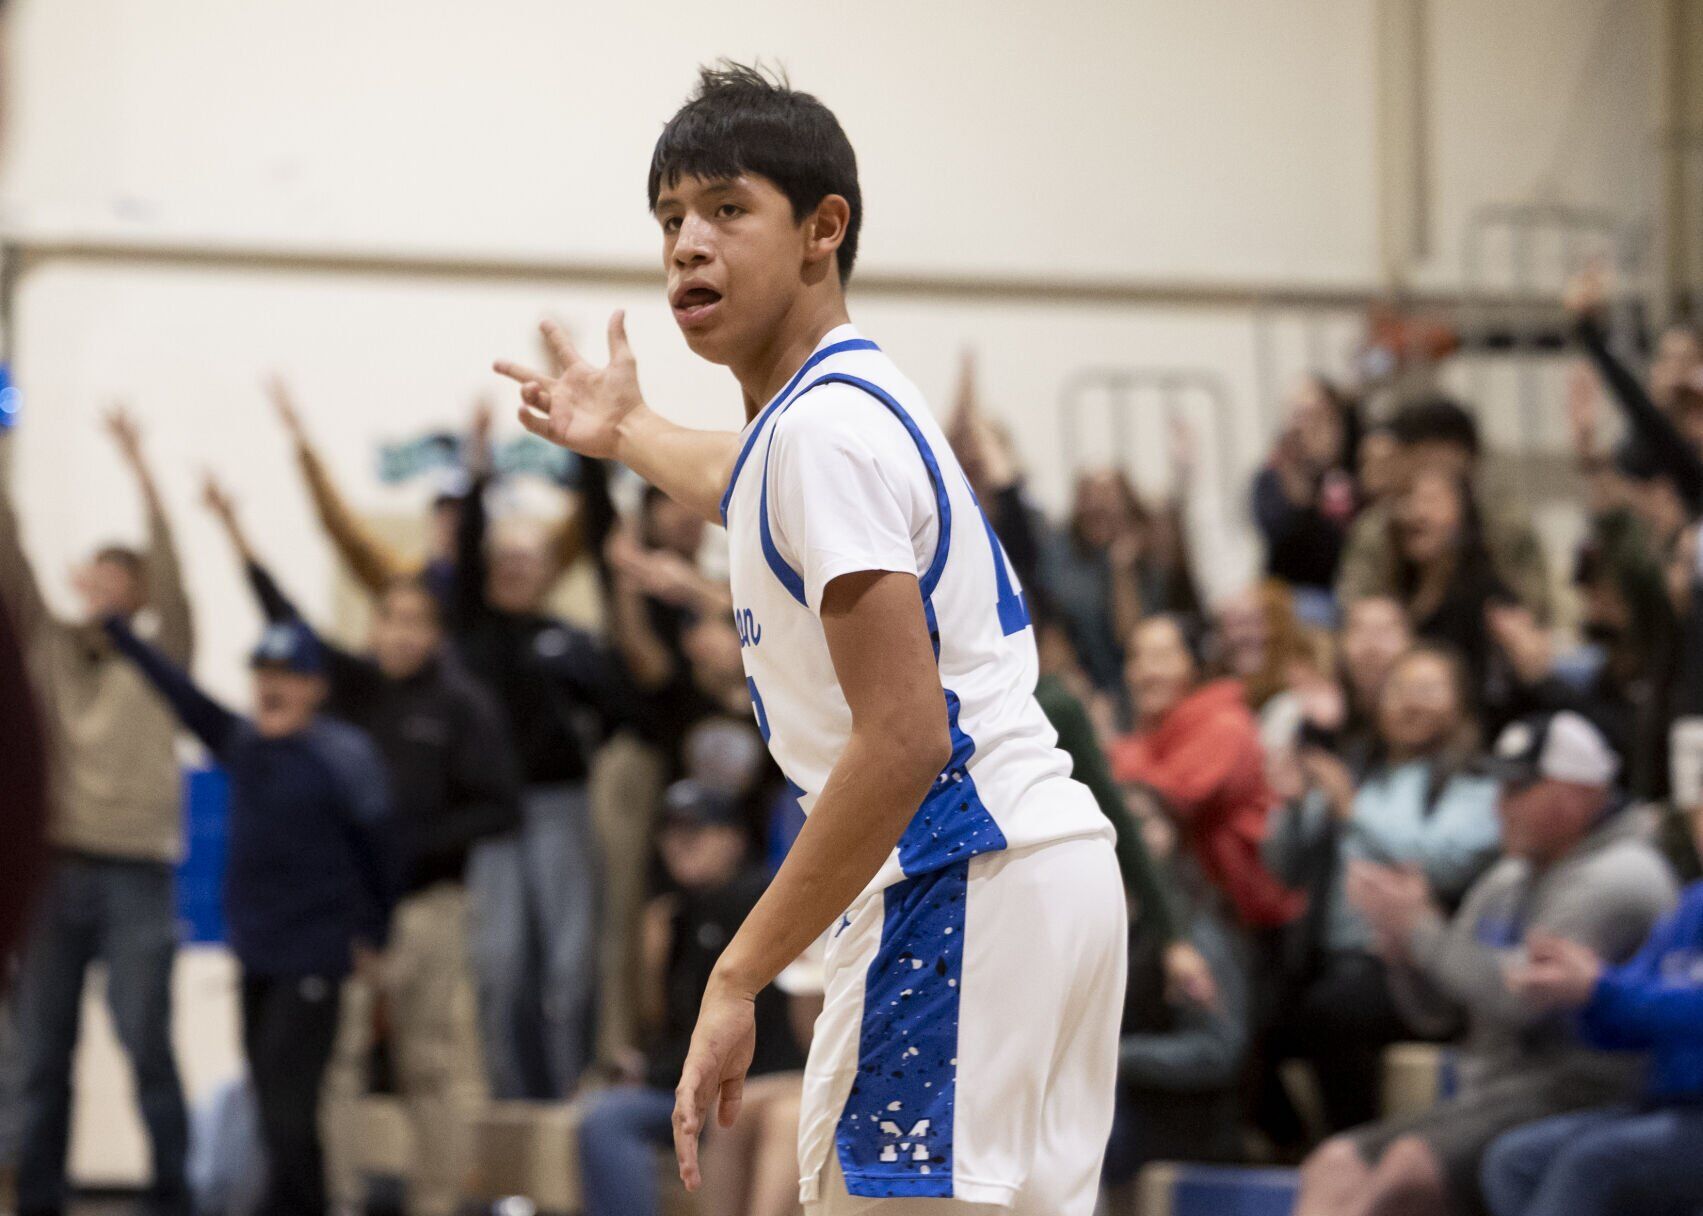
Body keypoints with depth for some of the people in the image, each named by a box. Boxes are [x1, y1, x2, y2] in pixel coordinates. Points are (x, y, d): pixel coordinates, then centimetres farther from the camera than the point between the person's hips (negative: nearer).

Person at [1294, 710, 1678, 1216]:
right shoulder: (1507, 882, 20)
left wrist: (1419, 927, -11)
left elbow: (1520, 998, -21)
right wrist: (1399, 945, -1)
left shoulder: (1620, 876, -9)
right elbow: (1431, 1010, 21)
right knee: (1337, 1164, -11)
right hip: (1481, 1098, 9)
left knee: (1410, 1164, -31)